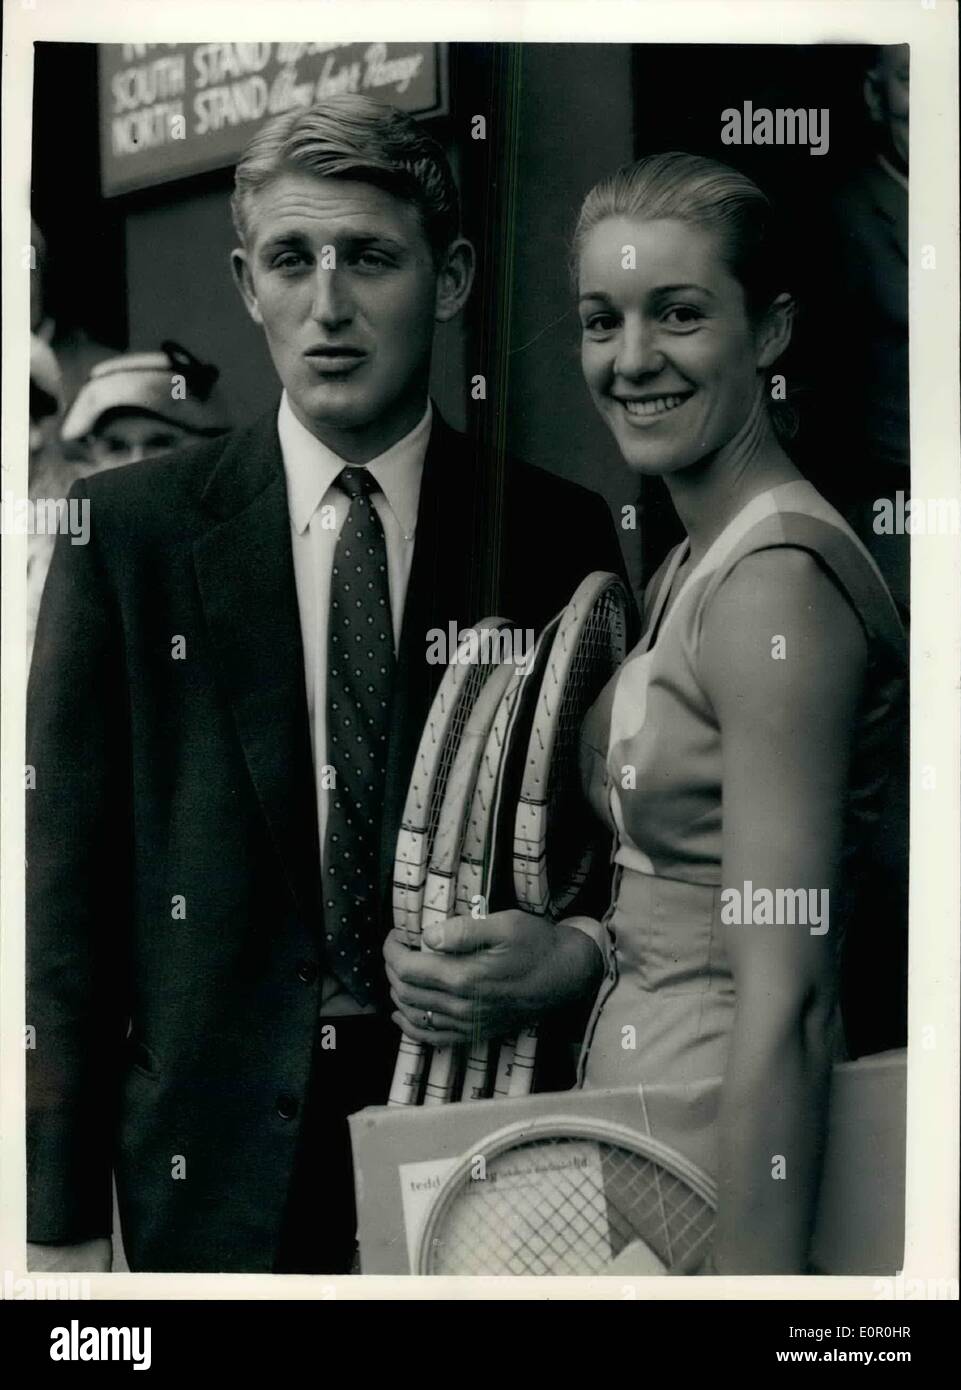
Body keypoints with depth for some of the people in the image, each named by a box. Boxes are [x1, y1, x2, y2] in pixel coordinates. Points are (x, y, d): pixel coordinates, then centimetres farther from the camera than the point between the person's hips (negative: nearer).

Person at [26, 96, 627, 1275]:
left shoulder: (559, 537, -2)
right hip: (221, 1146, 0)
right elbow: (70, 872, -4)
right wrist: (63, 1219, -6)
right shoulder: (129, 528, -3)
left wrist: (574, 950, -15)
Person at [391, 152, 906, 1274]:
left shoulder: (778, 580, -20)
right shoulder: (686, 568, 8)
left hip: (726, 1129, -9)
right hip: (630, 1072, 9)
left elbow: (787, 999, -25)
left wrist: (754, 1273, -26)